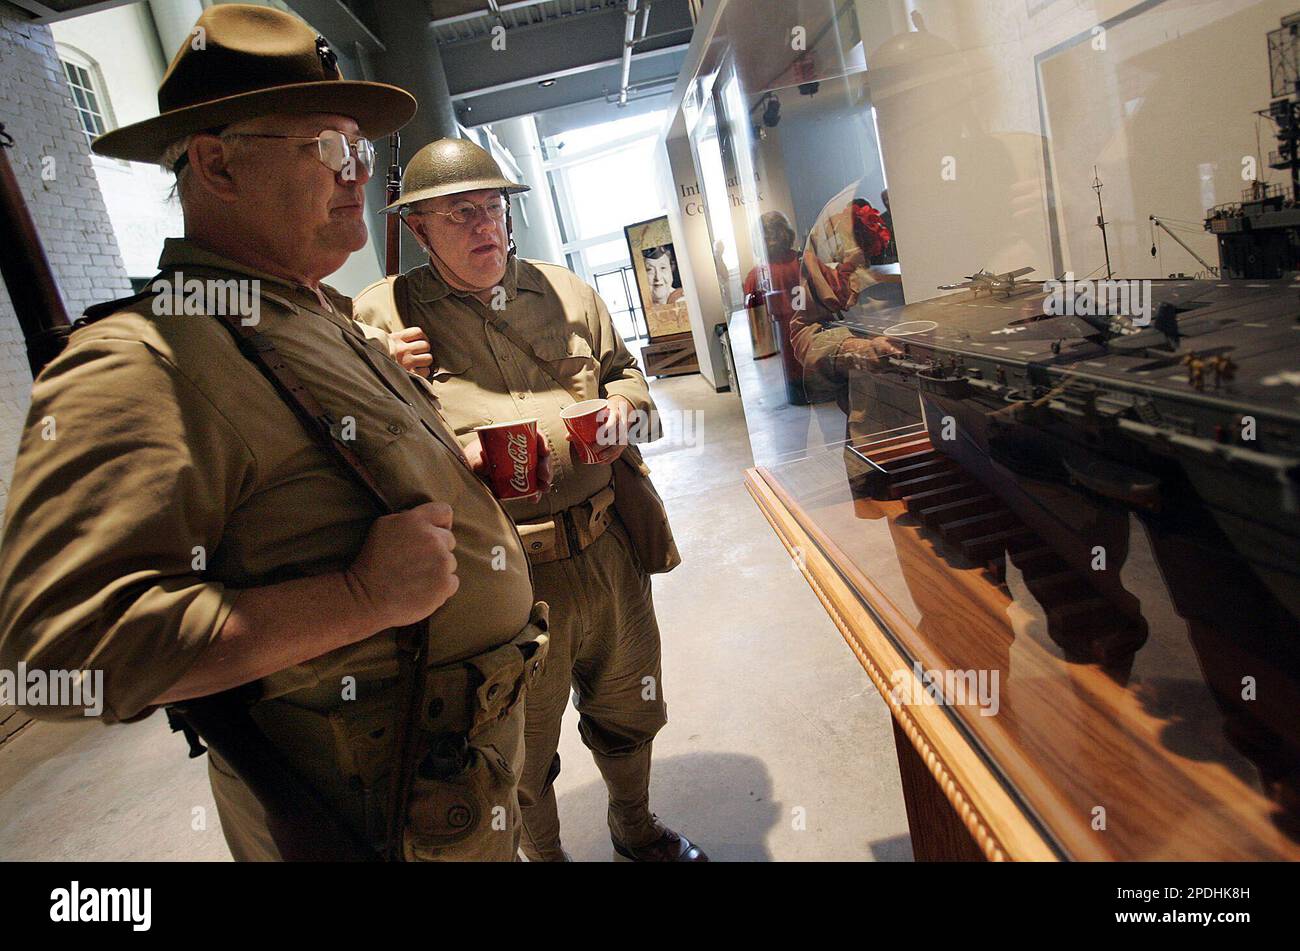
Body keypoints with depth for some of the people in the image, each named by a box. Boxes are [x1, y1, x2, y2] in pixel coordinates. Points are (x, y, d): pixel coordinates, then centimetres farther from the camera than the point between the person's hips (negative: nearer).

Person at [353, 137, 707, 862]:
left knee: (628, 710, 23)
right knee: (523, 753, 16)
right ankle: (544, 853, 46)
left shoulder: (566, 292, 12)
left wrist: (625, 407, -2)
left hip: (607, 551, 4)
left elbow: (626, 374, 21)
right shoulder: (378, 319, 0)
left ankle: (637, 827, 52)